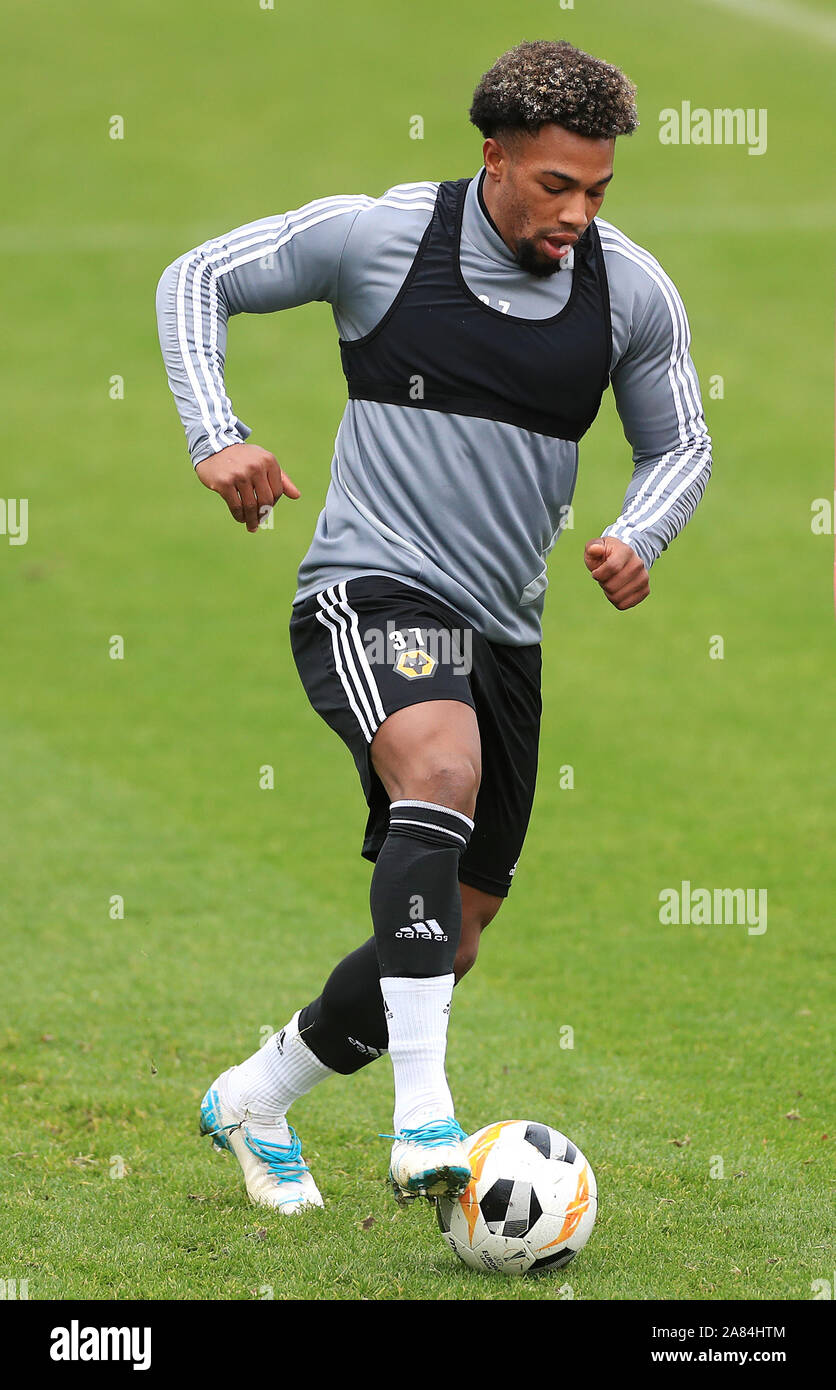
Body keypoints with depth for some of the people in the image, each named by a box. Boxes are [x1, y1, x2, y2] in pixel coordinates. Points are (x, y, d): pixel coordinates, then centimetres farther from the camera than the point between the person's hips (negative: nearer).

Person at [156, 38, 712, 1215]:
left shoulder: (632, 291, 0)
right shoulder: (380, 234, -9)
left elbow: (679, 445, 14)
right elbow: (197, 281, 2)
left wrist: (638, 537, -8)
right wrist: (216, 436, -13)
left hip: (504, 632, 6)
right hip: (371, 590, -6)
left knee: (449, 940, 9)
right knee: (442, 768, -37)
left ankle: (256, 1100, 35)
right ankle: (425, 1119, -44)